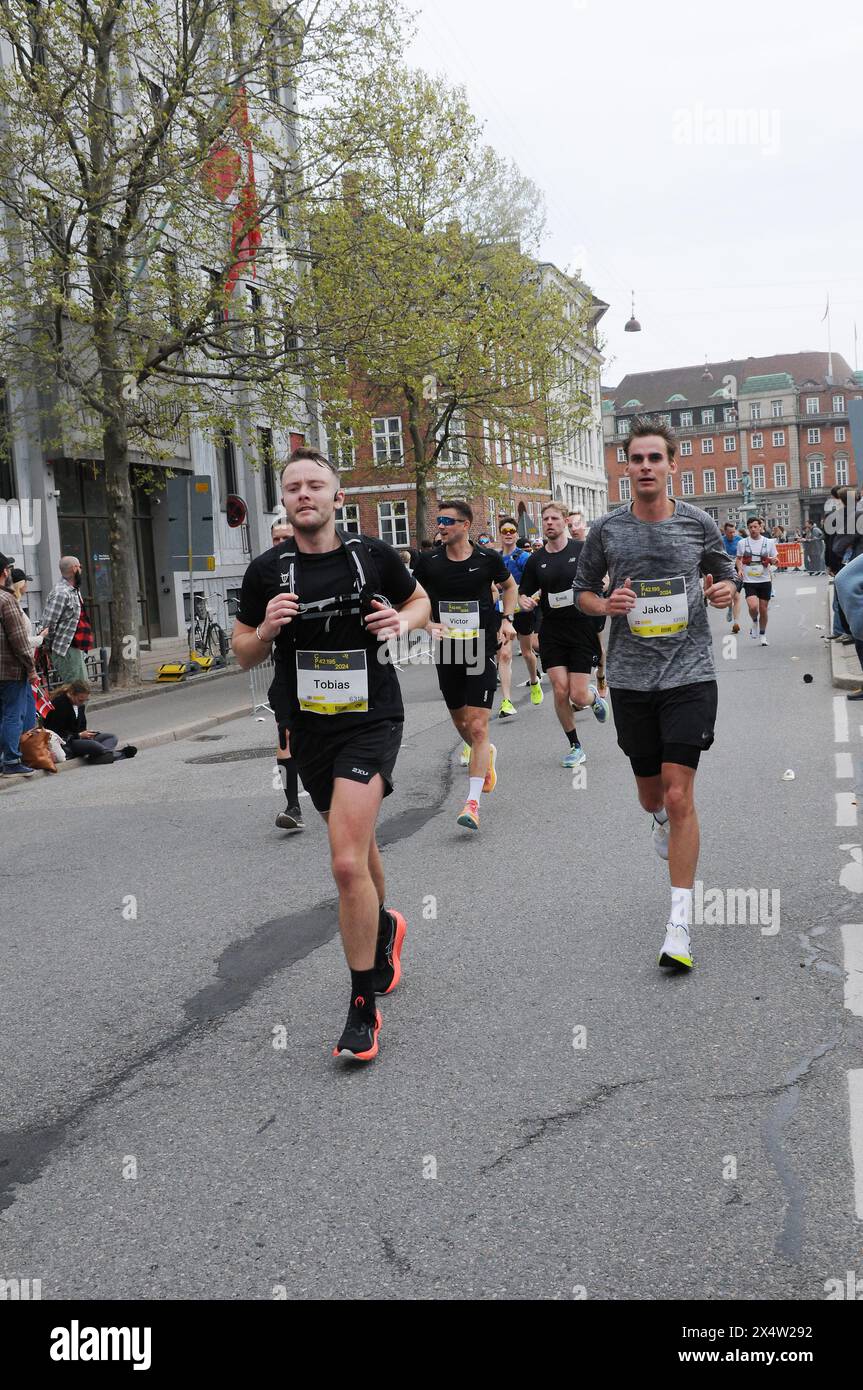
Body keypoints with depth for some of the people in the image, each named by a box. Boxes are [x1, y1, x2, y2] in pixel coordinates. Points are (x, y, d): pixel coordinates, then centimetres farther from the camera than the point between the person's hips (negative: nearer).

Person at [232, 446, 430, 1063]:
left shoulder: (374, 555, -4)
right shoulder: (266, 571, 0)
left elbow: (420, 600, 15)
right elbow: (244, 655, 7)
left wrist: (403, 622, -7)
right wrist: (267, 629, -14)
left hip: (371, 718, -3)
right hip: (308, 727, 4)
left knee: (347, 862, -18)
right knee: (358, 845, 22)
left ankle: (364, 1006, -3)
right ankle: (385, 926, 54)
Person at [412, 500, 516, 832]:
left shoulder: (488, 558, -3)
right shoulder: (429, 562, -1)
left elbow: (509, 586, 17)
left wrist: (507, 619, 5)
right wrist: (428, 624, -9)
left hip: (482, 650, -3)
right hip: (447, 652, 3)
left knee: (477, 726, -11)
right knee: (460, 723, 17)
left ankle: (472, 802, -8)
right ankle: (486, 755, 50)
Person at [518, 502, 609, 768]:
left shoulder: (583, 550, -3)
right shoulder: (536, 560, 5)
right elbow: (523, 594, 12)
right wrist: (525, 601, -10)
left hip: (582, 628, -2)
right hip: (552, 632, 2)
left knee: (578, 696, -5)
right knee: (560, 691, -5)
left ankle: (595, 697, 34)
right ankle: (575, 746, 13)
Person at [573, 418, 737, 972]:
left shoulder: (699, 523, 0)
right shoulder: (606, 530, 1)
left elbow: (726, 576, 13)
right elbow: (583, 589, 12)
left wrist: (725, 590, -10)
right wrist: (605, 604, -10)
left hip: (690, 675, -2)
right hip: (631, 678, 2)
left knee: (679, 796, -10)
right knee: (651, 794, 15)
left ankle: (680, 923, -3)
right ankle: (664, 820, 55)